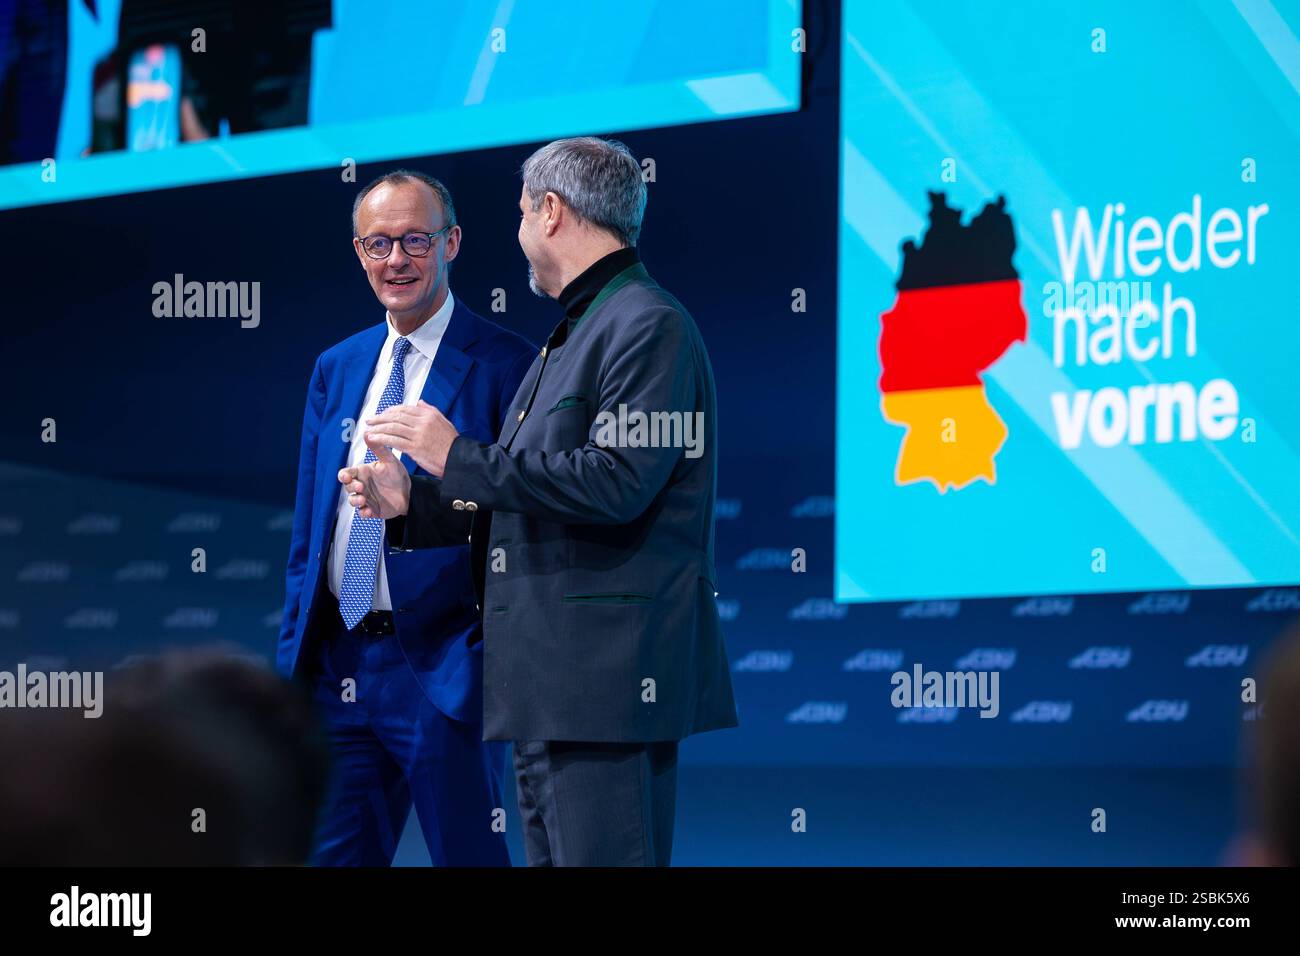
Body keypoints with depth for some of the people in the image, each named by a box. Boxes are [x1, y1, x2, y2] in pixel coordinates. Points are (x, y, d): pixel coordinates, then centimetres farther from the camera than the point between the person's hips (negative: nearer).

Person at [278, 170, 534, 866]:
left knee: (466, 856, -1)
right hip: (338, 669, 6)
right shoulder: (336, 369, 15)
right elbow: (307, 534, 17)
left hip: (441, 671, -6)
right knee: (332, 856, 8)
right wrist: (293, 662, 11)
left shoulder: (503, 367, -5)